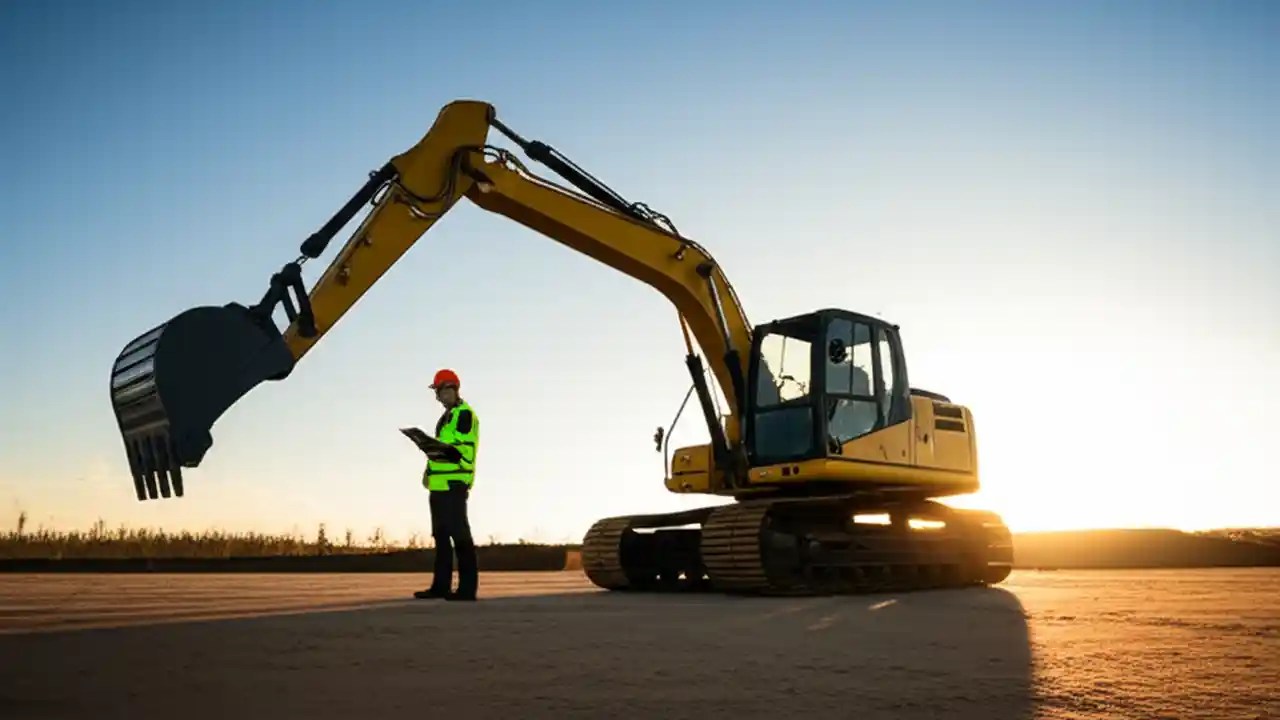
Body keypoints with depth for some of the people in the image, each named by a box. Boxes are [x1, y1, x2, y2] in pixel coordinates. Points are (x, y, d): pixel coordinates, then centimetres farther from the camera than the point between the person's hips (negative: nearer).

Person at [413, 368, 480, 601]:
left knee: (459, 534, -10)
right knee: (441, 534, 12)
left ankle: (467, 587, -9)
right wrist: (429, 469, 14)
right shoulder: (446, 417, 22)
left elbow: (464, 451, -18)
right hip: (439, 484, 10)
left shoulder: (465, 415, -8)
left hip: (454, 484, -10)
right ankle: (441, 585, 17)